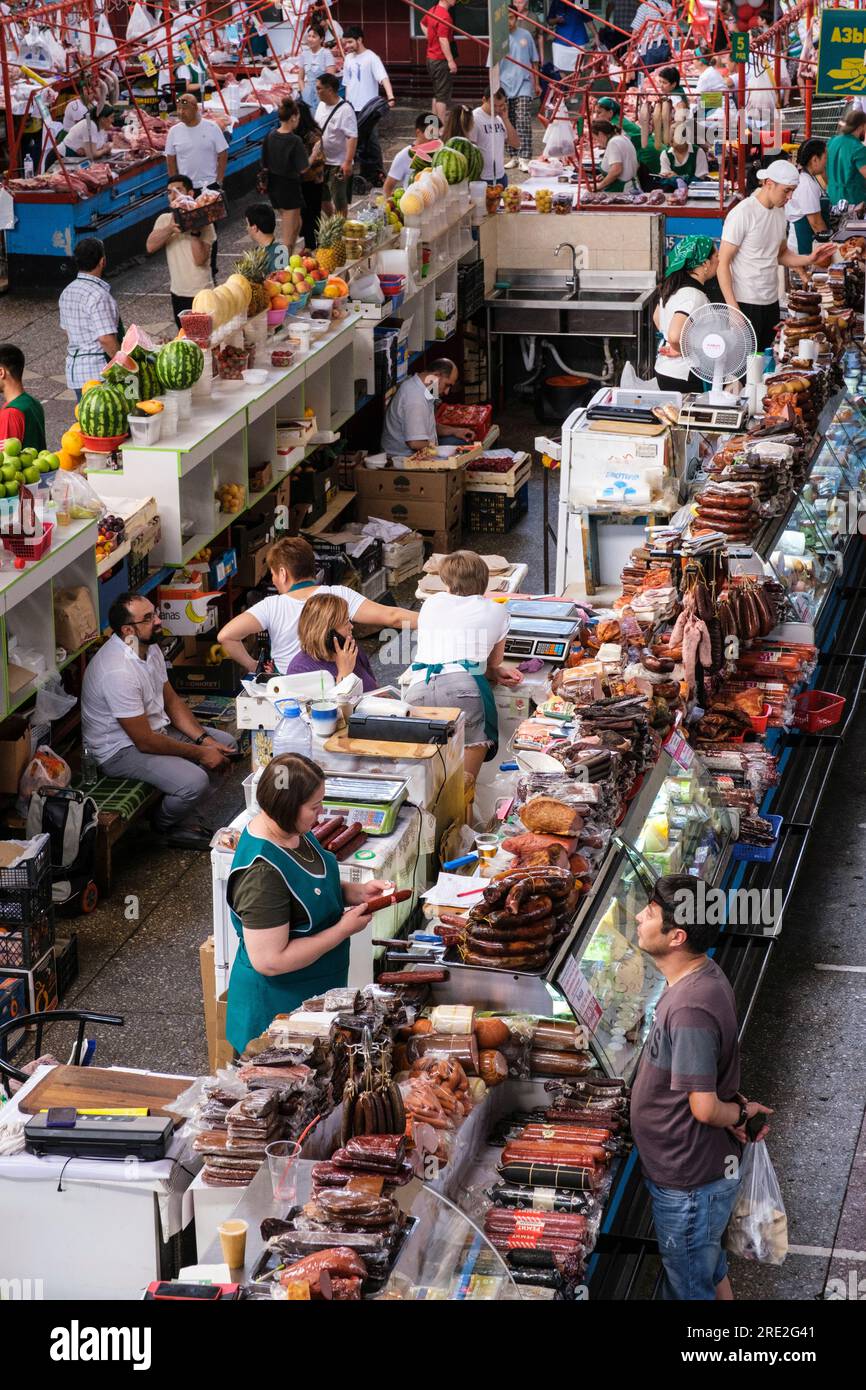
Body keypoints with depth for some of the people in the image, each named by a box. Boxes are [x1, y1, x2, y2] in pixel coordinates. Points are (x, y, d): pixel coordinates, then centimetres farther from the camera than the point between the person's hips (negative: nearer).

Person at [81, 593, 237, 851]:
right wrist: (200, 753, -17)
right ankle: (165, 825, 6)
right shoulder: (118, 672, -32)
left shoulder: (149, 647, -3)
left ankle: (182, 813, 15)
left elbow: (171, 700, 9)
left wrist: (204, 739, -5)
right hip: (122, 750, -10)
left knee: (225, 743, 8)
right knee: (195, 782, -26)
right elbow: (145, 742, -27)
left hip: (155, 727, 10)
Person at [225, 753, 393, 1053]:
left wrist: (357, 892, -5)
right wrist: (344, 930, -23)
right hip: (277, 1006, -9)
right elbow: (270, 961, -30)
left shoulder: (289, 829, -6)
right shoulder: (262, 873, -33)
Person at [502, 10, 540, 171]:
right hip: (505, 85, 1)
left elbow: (534, 61, 12)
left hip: (524, 85, -1)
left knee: (523, 121, -12)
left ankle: (524, 158, -16)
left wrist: (536, 83, 14)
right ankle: (514, 156, 18)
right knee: (510, 123, 7)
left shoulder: (525, 35, 4)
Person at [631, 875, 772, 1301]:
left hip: (688, 1183, -9)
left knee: (689, 1289, 11)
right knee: (711, 1269, 27)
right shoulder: (703, 975, -2)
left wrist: (736, 1112, -10)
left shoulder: (691, 1010, -34)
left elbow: (703, 1107, -29)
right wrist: (740, 1110, -1)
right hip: (709, 1169, 9)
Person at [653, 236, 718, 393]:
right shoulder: (693, 296, -21)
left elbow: (656, 317, 24)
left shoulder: (672, 286, 7)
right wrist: (682, 350, -14)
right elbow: (674, 337, -34)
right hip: (682, 378, -10)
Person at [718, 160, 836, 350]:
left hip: (771, 302, 7)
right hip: (745, 304, -7)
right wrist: (733, 308, -18)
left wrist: (810, 259, 1)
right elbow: (723, 263, -12)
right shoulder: (742, 214, -13)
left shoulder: (780, 213, 10)